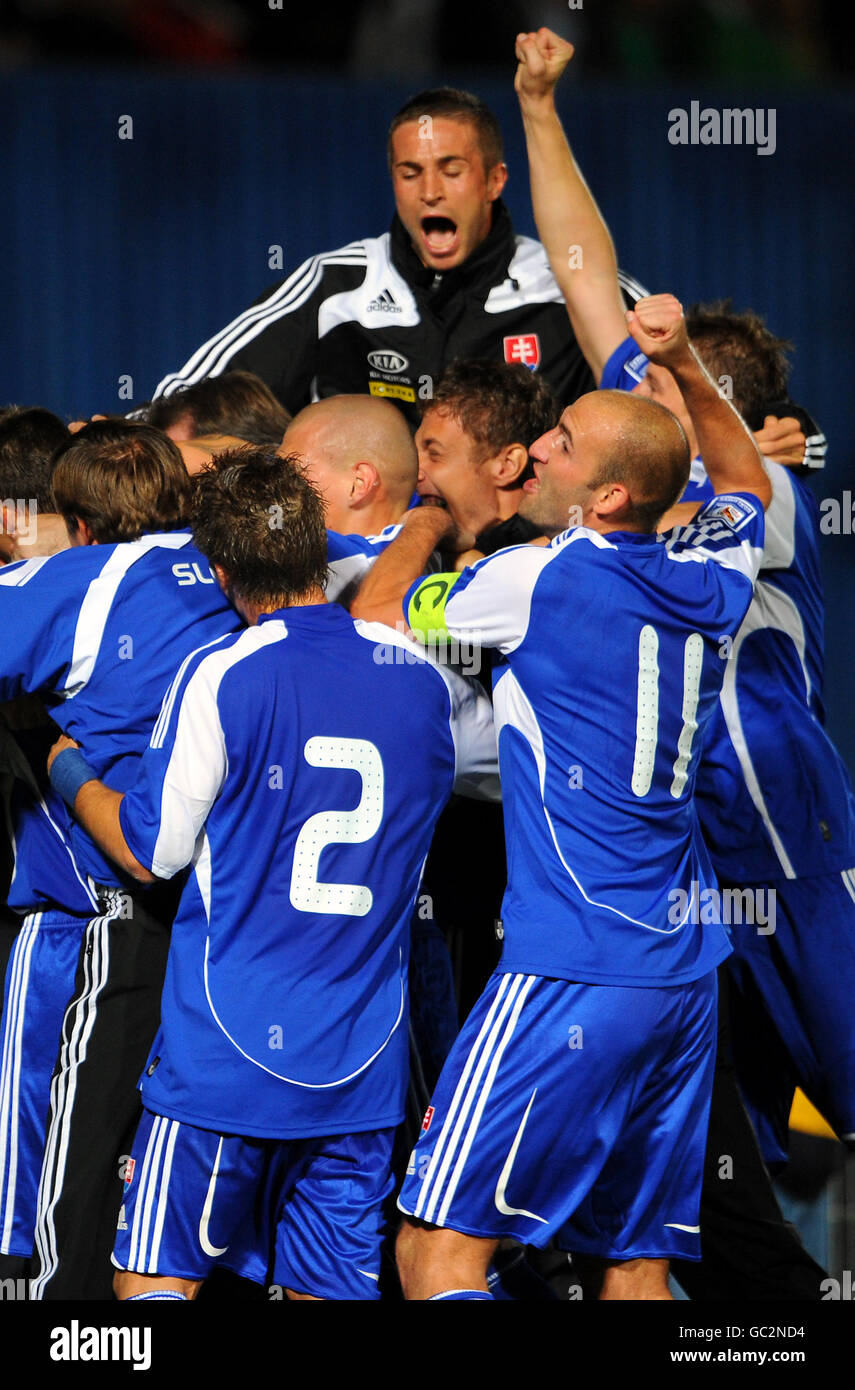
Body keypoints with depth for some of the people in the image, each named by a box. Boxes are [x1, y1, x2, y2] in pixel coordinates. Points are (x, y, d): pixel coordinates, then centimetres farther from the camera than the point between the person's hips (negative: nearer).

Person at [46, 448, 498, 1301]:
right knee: (333, 1291, 9)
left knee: (156, 1279, 0)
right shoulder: (423, 679, 4)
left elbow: (150, 852, -5)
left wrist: (69, 773, 14)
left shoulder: (220, 678, -10)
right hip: (365, 1062, 4)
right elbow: (502, 758, 26)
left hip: (228, 1048, -4)